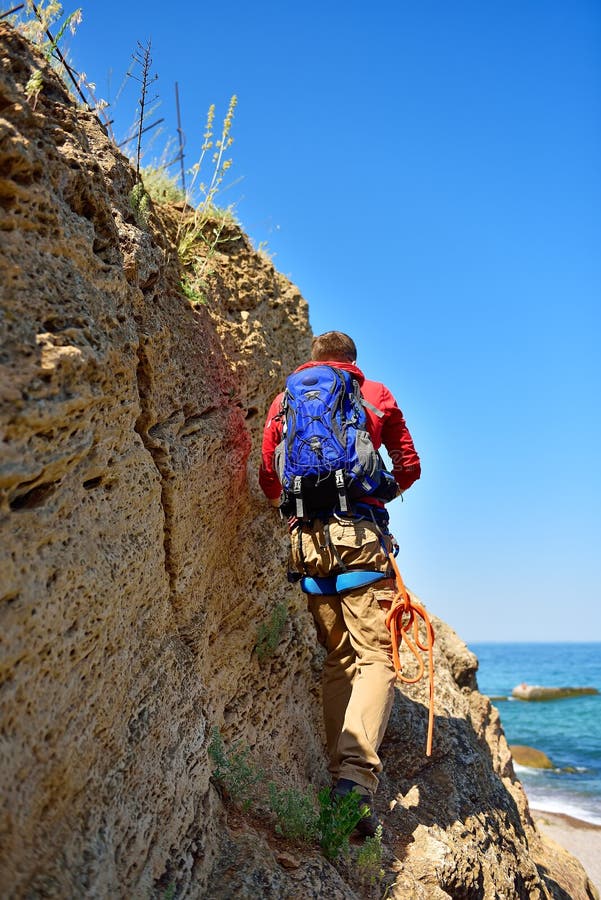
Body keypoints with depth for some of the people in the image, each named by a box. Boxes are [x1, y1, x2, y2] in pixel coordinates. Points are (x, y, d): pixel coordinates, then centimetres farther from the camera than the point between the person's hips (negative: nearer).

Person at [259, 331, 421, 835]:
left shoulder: (284, 401, 20)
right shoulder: (376, 395, 16)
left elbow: (269, 481, 18)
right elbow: (409, 468, 19)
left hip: (308, 541, 3)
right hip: (362, 536, -3)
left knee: (338, 661, 13)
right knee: (376, 659, -3)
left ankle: (340, 773, 12)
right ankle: (357, 775, -18)